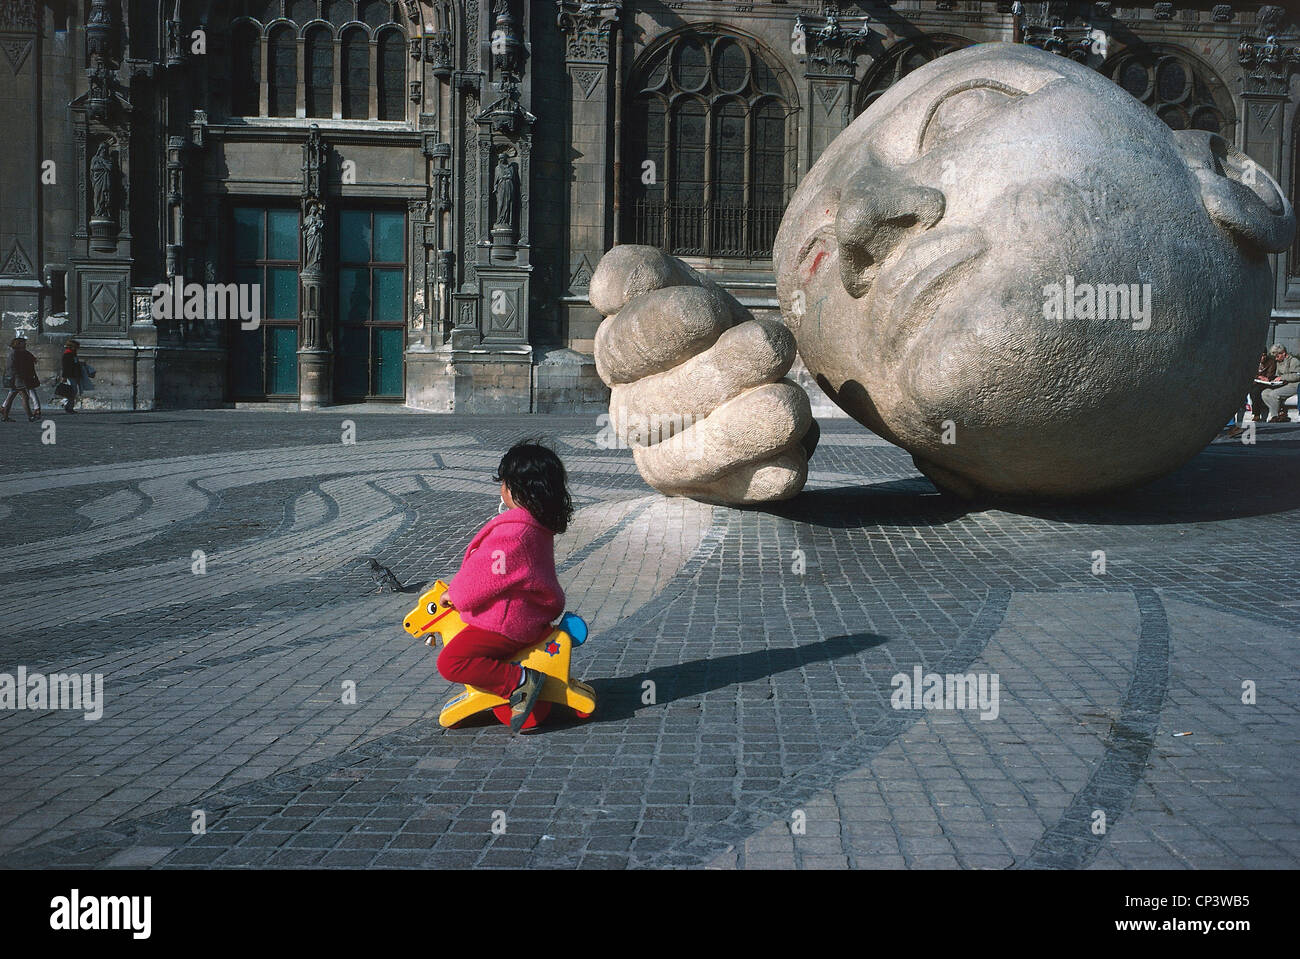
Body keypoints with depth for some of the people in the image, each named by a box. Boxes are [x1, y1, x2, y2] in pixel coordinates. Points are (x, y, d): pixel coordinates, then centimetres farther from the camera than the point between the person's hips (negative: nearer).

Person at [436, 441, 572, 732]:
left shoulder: (513, 533, -26)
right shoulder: (540, 526, 7)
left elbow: (484, 575, -19)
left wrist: (454, 594, -1)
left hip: (508, 622, -11)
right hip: (533, 613, 11)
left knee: (451, 661, -17)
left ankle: (519, 681, -18)